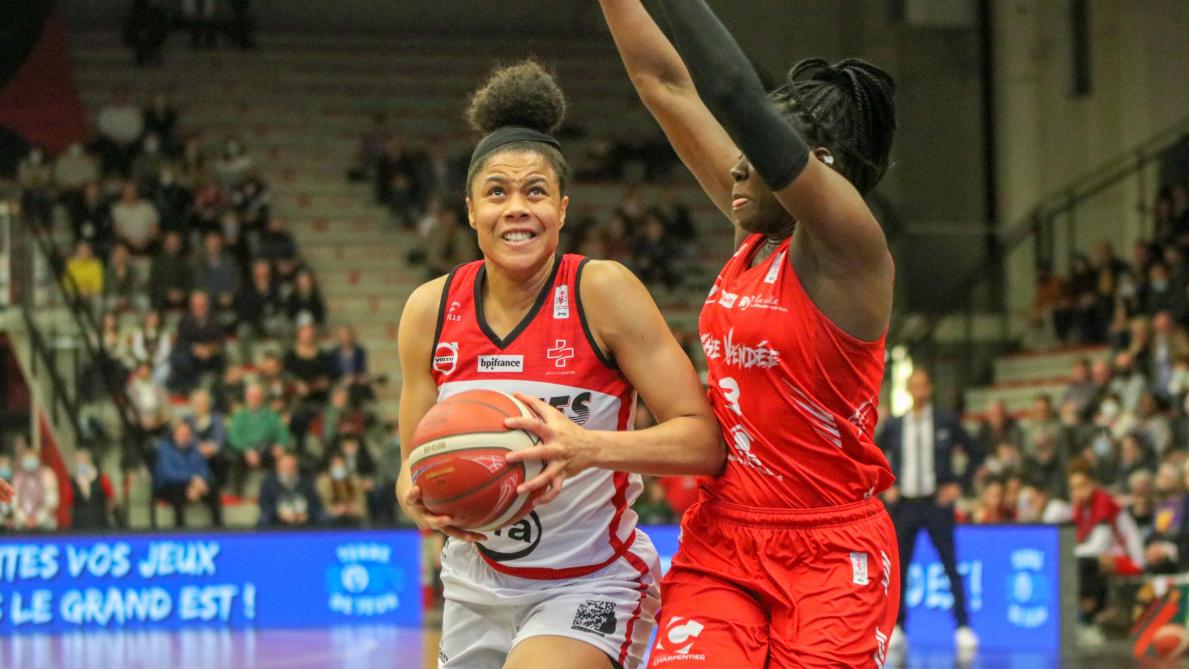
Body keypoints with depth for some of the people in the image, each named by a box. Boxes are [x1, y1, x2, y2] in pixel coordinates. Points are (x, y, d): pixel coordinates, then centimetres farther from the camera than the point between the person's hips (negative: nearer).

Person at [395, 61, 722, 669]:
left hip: (590, 585, -5)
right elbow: (416, 464, 7)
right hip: (476, 589, 5)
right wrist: (418, 498, -17)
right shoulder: (430, 310, -2)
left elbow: (705, 441, -18)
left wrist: (589, 447, -33)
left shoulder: (602, 291, -14)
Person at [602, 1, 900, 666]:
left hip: (830, 558, -6)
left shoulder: (845, 248, -12)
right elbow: (666, 82, 10)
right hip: (721, 539, 6)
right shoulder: (758, 235, 8)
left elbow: (740, 100, -24)